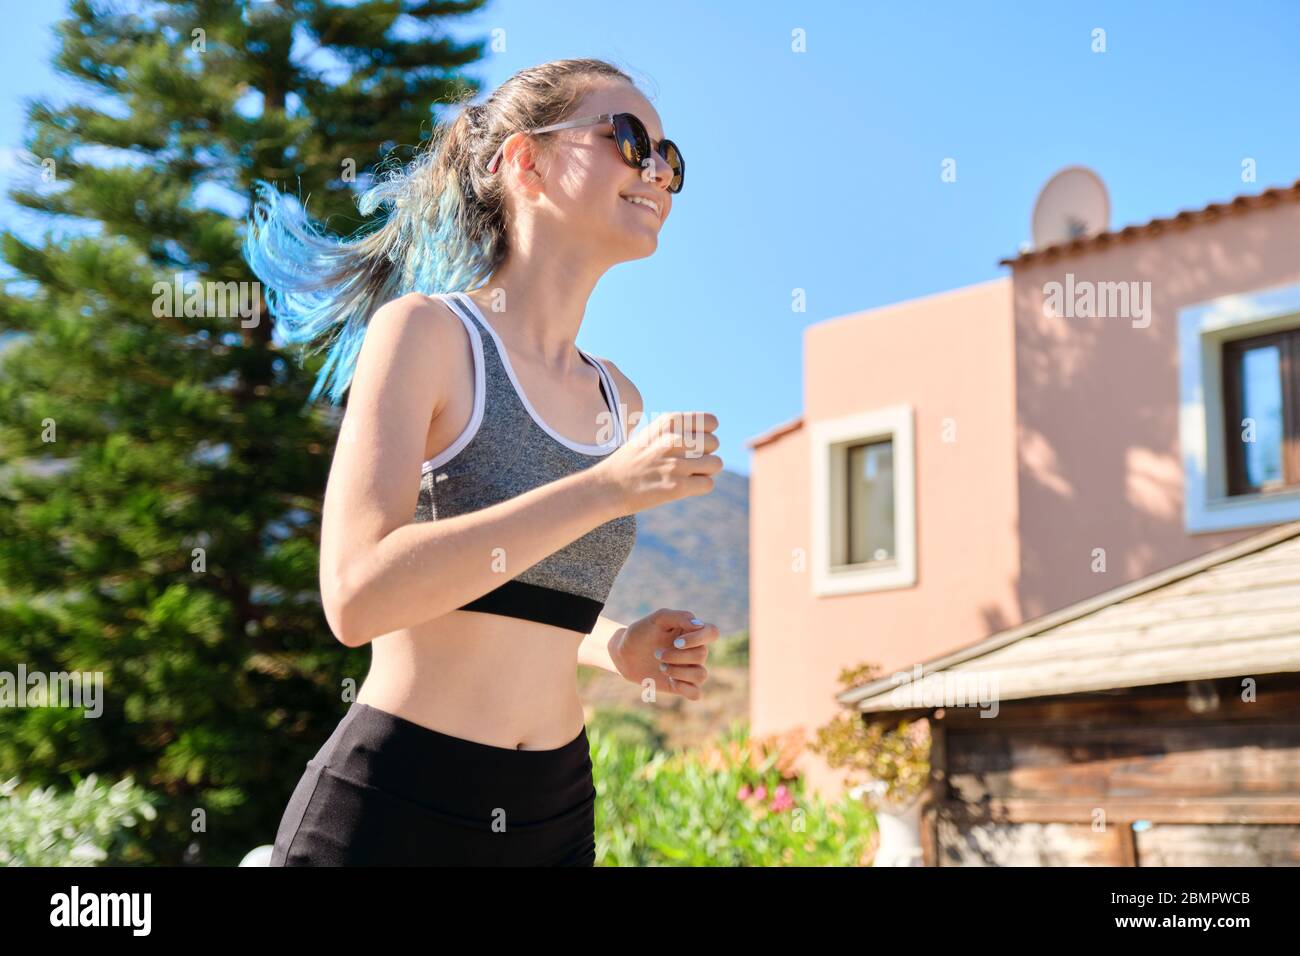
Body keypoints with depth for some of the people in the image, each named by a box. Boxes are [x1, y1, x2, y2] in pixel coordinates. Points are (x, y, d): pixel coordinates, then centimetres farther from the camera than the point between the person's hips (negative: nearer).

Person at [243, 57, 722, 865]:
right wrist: (609, 488, -21)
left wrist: (618, 647, 1)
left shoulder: (619, 400, 9)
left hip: (555, 816, 6)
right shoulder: (424, 329, -8)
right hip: (391, 803, -6)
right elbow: (357, 597, -20)